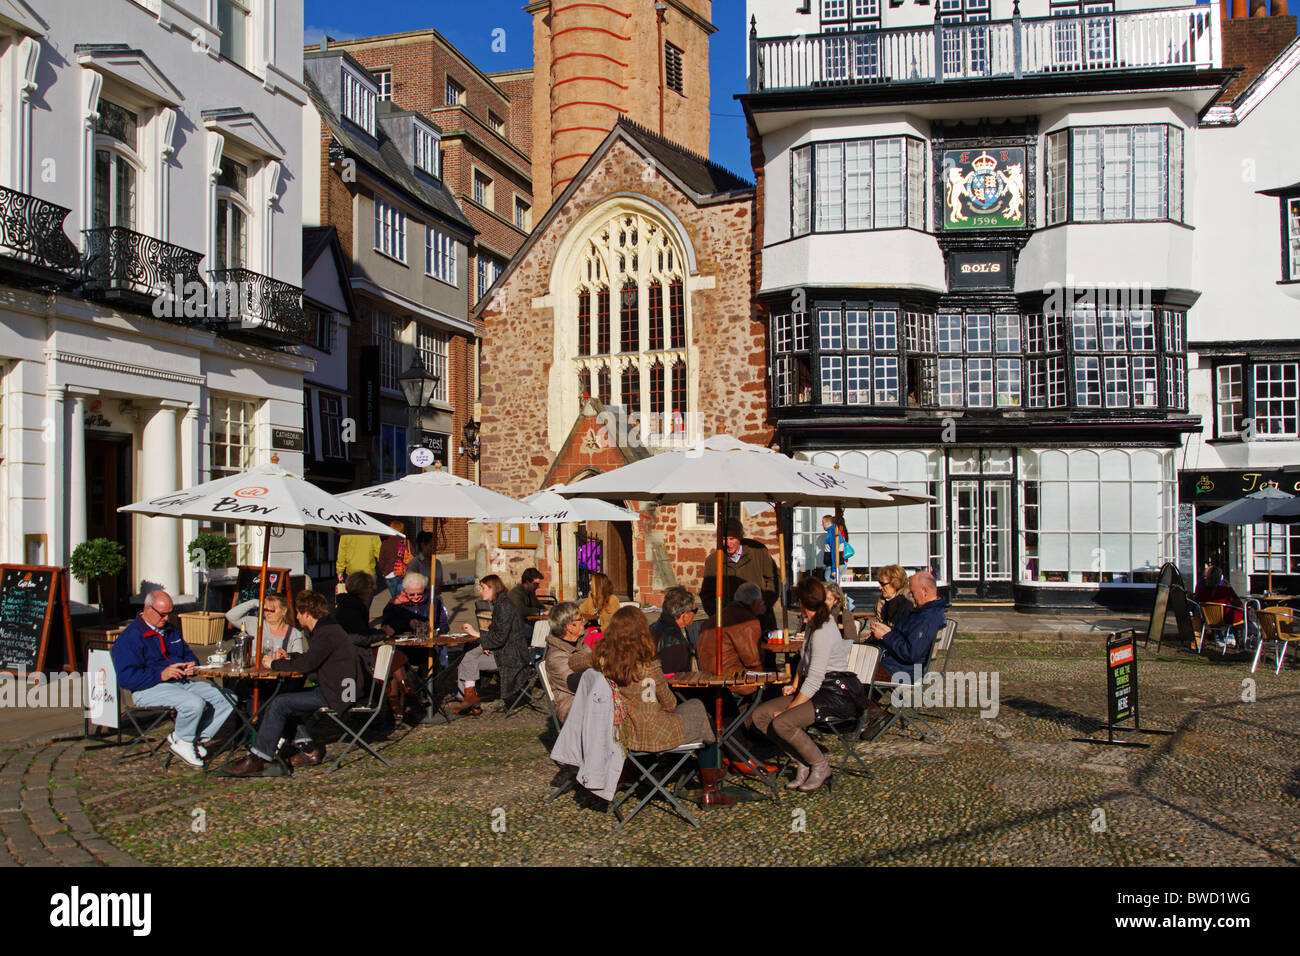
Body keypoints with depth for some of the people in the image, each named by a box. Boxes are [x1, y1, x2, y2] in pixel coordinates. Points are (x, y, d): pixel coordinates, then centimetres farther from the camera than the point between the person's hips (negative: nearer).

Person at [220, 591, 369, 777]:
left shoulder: (326, 634, -17)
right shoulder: (327, 629, 17)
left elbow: (306, 664, -25)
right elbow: (310, 658, 31)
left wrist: (274, 664, -11)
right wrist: (288, 657, 16)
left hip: (337, 695, -11)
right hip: (337, 690, 11)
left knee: (280, 704, -12)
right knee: (287, 699, 14)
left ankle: (256, 760, -8)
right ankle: (309, 749, 10)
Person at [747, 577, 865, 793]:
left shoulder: (823, 632, -20)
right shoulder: (811, 625, 10)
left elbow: (814, 680, -22)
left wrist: (789, 708, -18)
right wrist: (794, 685, 7)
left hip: (839, 694, -10)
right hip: (818, 689, 10)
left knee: (782, 723, -29)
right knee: (759, 716, -6)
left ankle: (820, 766, -6)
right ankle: (802, 763, 1)